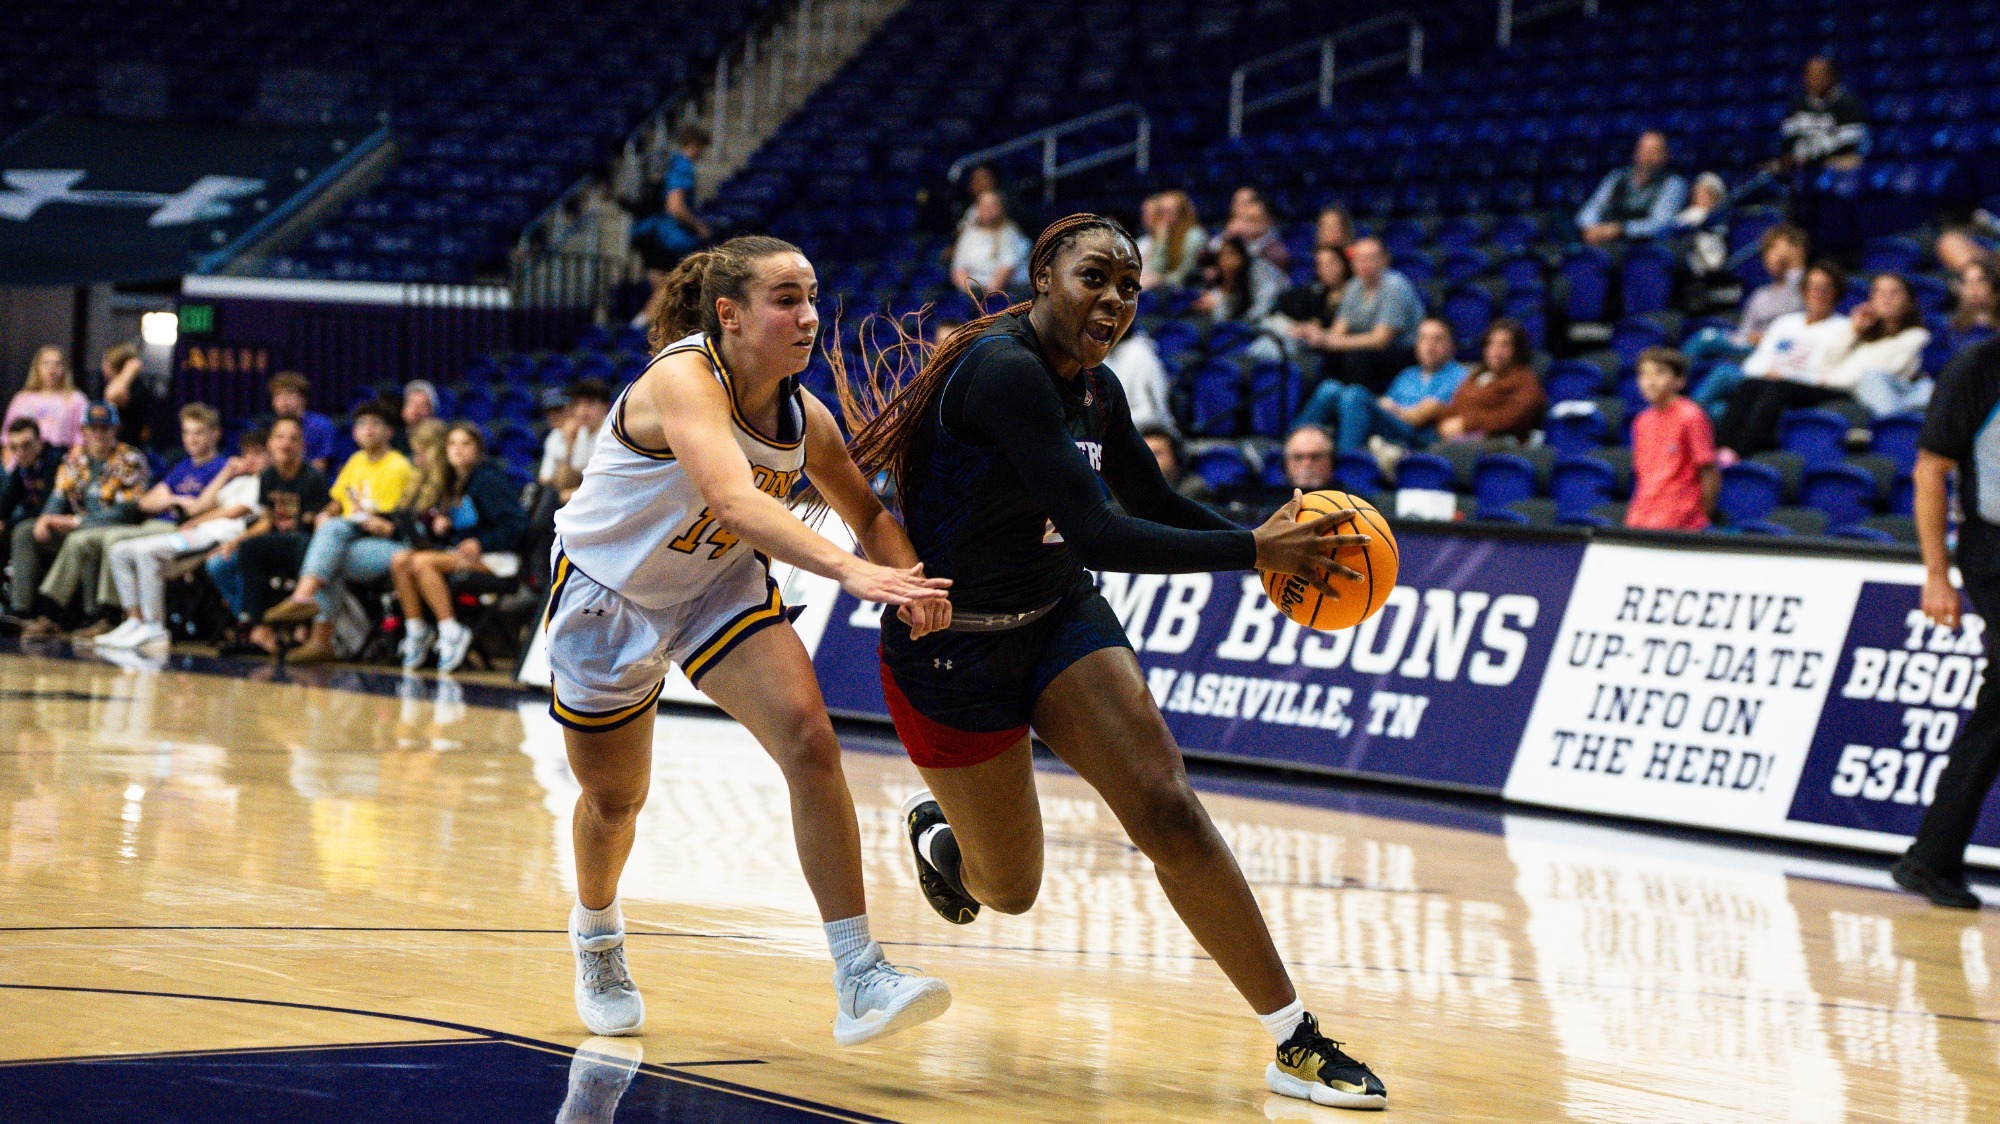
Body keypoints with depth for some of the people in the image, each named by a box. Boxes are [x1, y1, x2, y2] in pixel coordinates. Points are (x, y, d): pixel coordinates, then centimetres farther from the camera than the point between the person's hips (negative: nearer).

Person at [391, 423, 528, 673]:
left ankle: (451, 632, -26)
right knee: (399, 559, -12)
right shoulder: (453, 485, 17)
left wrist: (480, 544, -25)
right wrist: (438, 527, -2)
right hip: (455, 550, 8)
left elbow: (514, 524, -16)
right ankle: (416, 630, -8)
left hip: (492, 557, -8)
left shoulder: (488, 480, -8)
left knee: (422, 562, -29)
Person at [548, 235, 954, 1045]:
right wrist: (849, 569, -62)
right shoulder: (684, 380, -32)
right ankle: (595, 939, 47)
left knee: (810, 741, -19)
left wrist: (907, 578, -21)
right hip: (608, 592, -4)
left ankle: (860, 982, -21)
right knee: (615, 800, 12)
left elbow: (867, 513, 2)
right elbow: (735, 500, -49)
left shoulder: (802, 416, -12)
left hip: (720, 587, 4)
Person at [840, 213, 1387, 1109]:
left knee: (1167, 808, -14)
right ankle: (936, 833, 47)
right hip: (954, 649, -6)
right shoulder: (1003, 370, -27)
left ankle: (1296, 1041, -13)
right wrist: (1254, 549, -33)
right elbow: (1095, 532, -33)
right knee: (1010, 887, 8)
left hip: (1058, 620, 6)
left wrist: (1279, 549, -2)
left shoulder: (1096, 389, -1)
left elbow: (1158, 505, 14)